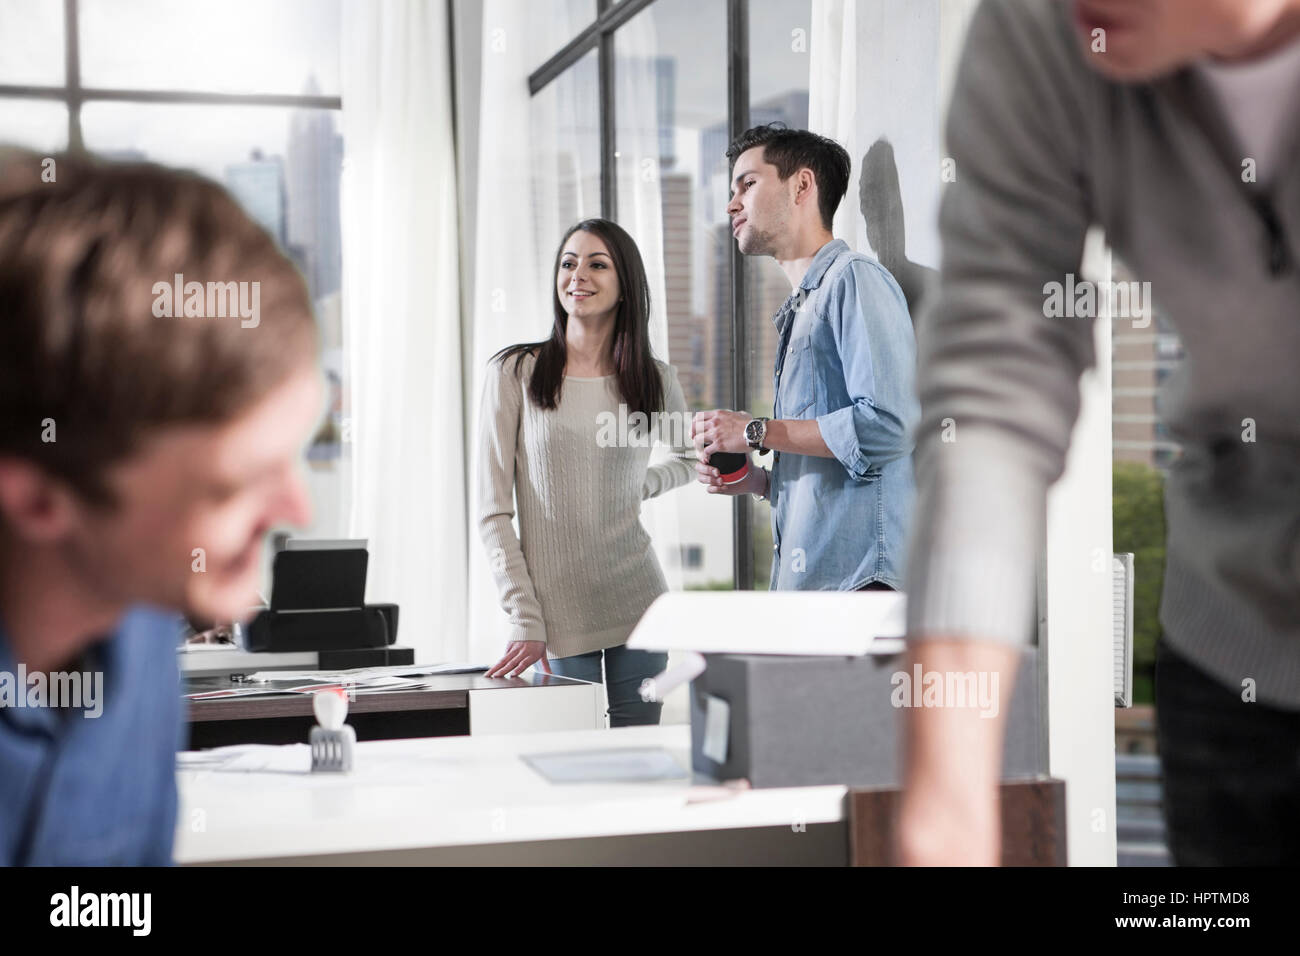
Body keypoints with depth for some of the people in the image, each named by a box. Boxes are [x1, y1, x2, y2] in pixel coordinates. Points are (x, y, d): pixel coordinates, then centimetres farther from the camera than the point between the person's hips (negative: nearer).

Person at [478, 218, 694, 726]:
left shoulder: (656, 380, 5)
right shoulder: (514, 373, -2)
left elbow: (685, 460, 26)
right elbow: (493, 512, -3)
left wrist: (639, 485, 4)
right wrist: (525, 620, -11)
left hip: (637, 606, 2)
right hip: (556, 612, -2)